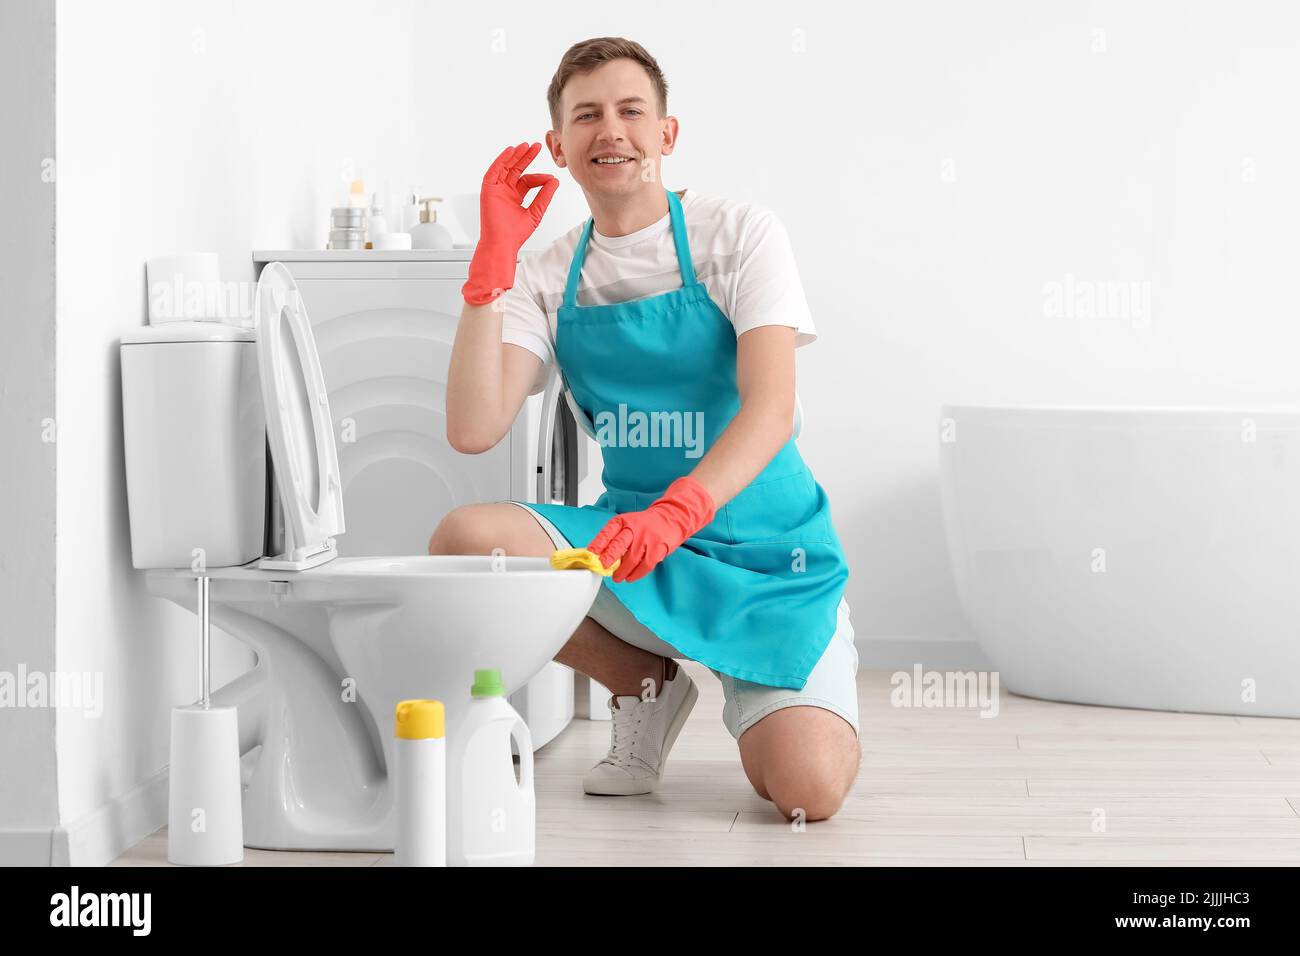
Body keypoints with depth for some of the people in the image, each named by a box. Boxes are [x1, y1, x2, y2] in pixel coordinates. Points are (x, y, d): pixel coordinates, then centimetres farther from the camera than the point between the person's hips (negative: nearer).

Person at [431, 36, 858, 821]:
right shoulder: (546, 278, 5)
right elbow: (474, 430, -10)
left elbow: (770, 409, -19)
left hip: (764, 550, -3)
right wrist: (493, 259, -14)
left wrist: (676, 513, -37)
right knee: (463, 540, -26)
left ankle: (830, 665, 15)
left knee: (808, 790, -25)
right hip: (633, 534, 3)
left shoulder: (740, 235, -5)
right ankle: (650, 685, 1)